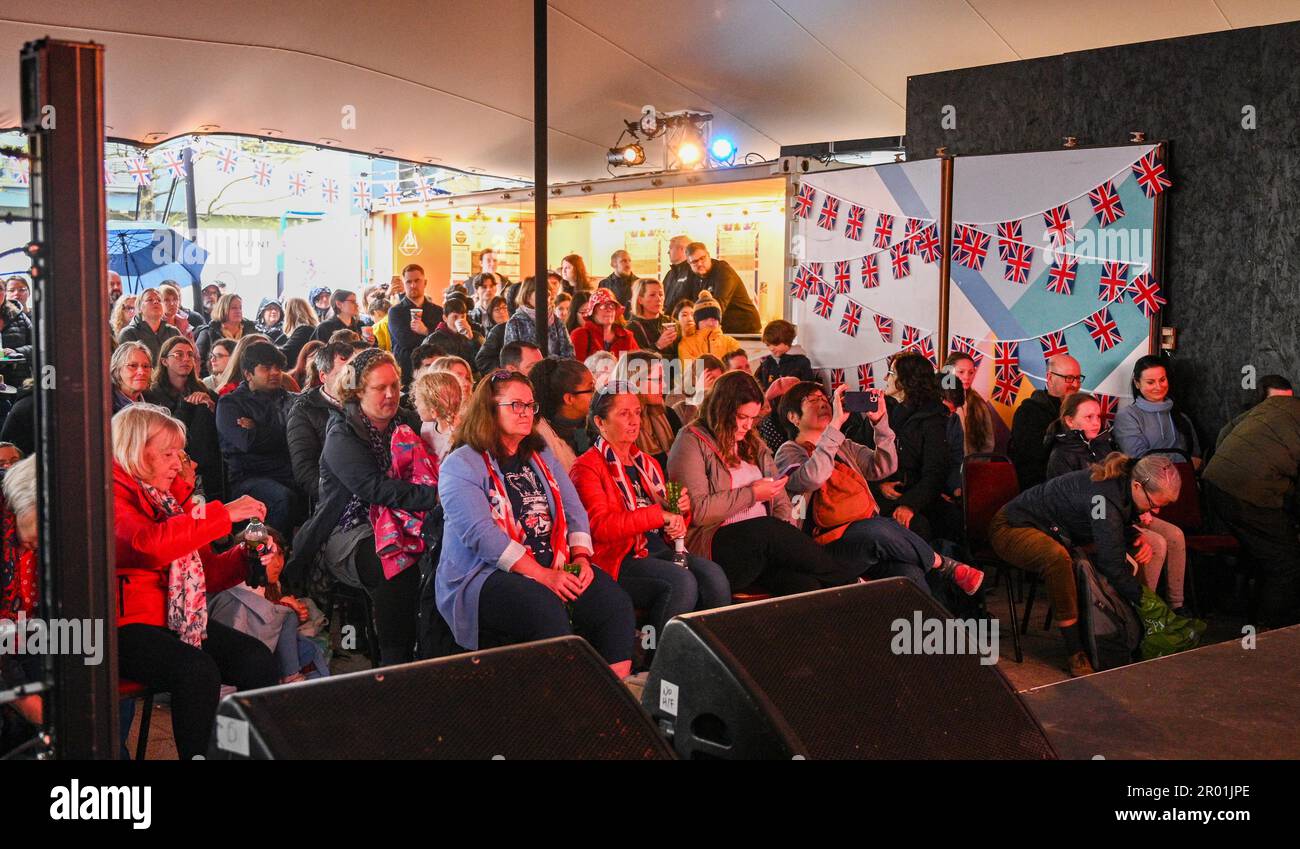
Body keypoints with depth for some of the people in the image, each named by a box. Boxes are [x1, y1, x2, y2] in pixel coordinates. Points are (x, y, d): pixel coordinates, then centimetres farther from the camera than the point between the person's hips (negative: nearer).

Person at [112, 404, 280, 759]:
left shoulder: (173, 493, 15)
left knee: (260, 662, -14)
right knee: (198, 671, -32)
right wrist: (223, 513, -25)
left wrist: (248, 559, -5)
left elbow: (204, 570, 15)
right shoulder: (111, 494, -8)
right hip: (126, 625, -7)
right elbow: (147, 544, -29)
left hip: (182, 619, 7)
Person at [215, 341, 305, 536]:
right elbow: (247, 442, -9)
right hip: (249, 476, -4)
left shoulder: (288, 400, 23)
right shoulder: (230, 404, 8)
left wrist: (257, 431, 1)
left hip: (289, 474, 4)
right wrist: (280, 435, 2)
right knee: (285, 498, -36)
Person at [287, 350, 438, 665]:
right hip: (349, 531, -5)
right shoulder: (342, 435, -5)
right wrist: (433, 496, -31)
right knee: (396, 567, -35)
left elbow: (427, 471, 11)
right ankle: (394, 663, -23)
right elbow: (373, 487, -20)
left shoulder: (409, 423, 14)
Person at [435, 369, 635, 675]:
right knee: (547, 610, -35)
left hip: (556, 571, 6)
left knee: (615, 601, -19)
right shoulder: (461, 465, -3)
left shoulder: (542, 458, 20)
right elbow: (481, 534, -15)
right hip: (484, 576, -6)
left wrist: (581, 558, -6)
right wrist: (544, 575, -21)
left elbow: (574, 512, 15)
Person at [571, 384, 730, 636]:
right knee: (682, 582, -31)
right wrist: (659, 514, -19)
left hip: (659, 549, 7)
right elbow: (600, 525, -16)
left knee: (714, 575, -22)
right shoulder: (587, 467, 0)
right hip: (619, 558, -7)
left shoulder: (649, 463, 24)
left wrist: (680, 509, 5)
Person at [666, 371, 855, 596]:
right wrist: (751, 494, -11)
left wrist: (785, 531, -5)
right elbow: (697, 511, -13)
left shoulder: (753, 443, 22)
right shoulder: (692, 442, -1)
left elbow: (780, 498, 16)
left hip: (763, 542, 6)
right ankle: (850, 586, -24)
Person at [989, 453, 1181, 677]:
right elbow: (1113, 565, -33)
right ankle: (1076, 652, -31)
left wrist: (1139, 540, -11)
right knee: (1057, 557, -40)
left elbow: (1124, 526, 11)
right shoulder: (1103, 498, -34)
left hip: (1058, 531, 9)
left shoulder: (1124, 480, -8)